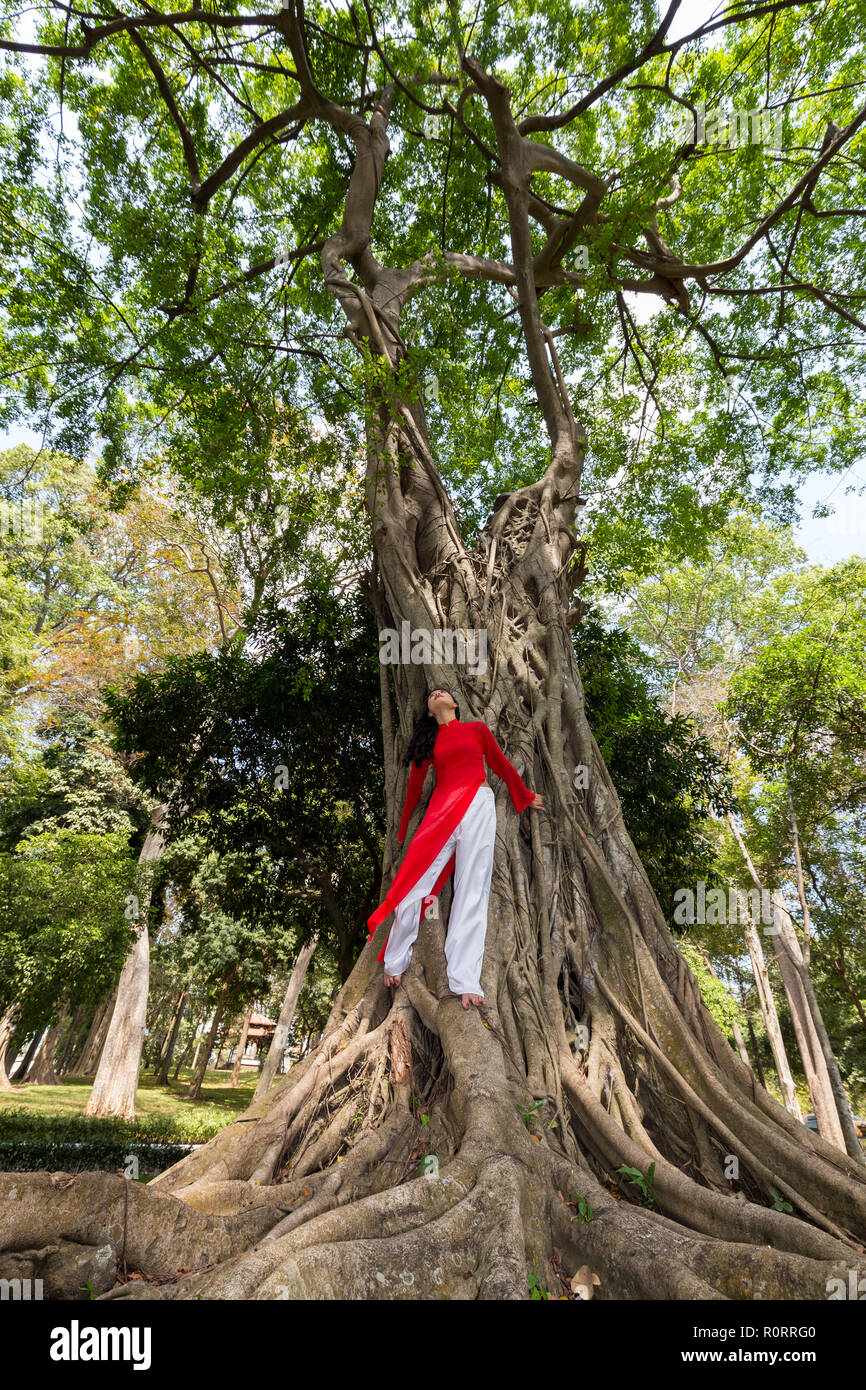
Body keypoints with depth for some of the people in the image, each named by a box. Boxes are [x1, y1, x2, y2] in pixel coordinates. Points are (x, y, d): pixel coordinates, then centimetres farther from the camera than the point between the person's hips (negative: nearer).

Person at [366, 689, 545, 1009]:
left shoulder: (477, 728, 13)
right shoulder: (428, 741, 18)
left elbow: (502, 765, 22)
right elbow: (415, 784, 25)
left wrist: (527, 797, 29)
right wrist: (403, 827, 32)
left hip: (478, 806, -1)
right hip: (441, 810, 2)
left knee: (472, 890, -7)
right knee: (414, 884, -7)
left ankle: (465, 980, -5)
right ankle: (395, 962, 13)